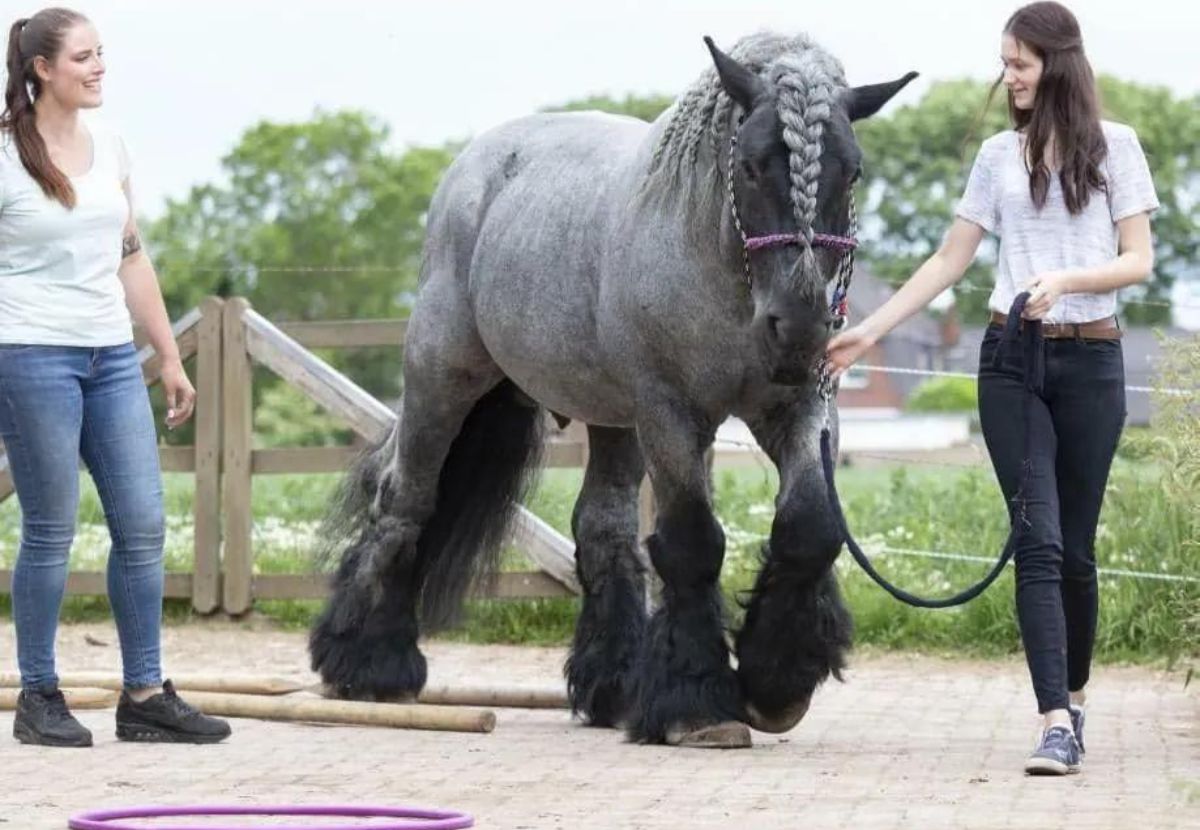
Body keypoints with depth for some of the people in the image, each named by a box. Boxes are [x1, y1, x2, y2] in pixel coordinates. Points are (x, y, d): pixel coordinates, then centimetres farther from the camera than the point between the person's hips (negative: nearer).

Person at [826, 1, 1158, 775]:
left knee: (1076, 546, 4)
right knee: (1038, 541, -10)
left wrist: (1064, 280, -19)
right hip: (1013, 361, 2)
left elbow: (1139, 261, -2)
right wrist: (869, 331, 6)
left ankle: (1074, 697, 24)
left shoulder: (1114, 147, 3)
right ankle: (1058, 722, -17)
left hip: (1090, 361, -1)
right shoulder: (1000, 155, 10)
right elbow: (949, 262, 12)